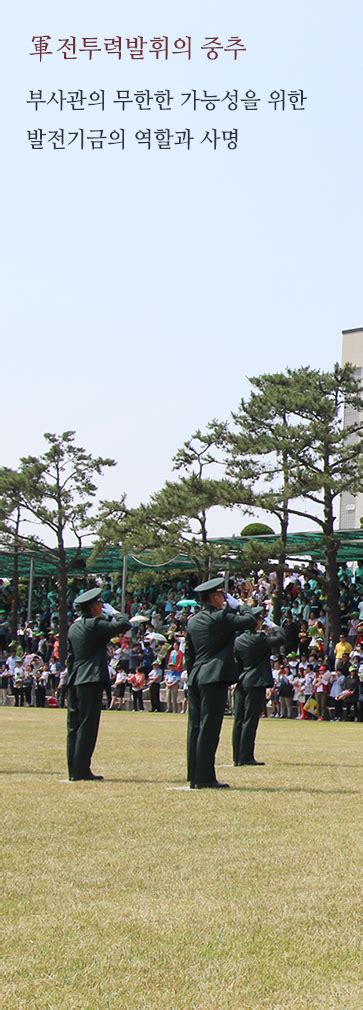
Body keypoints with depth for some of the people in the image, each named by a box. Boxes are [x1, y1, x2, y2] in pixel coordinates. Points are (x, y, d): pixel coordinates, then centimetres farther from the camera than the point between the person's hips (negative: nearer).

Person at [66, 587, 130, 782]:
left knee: (74, 726, 8)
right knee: (87, 726, -6)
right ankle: (81, 770, -7)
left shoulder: (74, 627, 15)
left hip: (74, 682, 8)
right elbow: (124, 625, -14)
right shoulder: (95, 625, -10)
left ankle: (73, 770, 10)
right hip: (91, 681, -8)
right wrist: (113, 612, 3)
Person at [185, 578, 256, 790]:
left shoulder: (192, 621, 14)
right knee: (209, 728, -7)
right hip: (215, 677, -8)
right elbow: (249, 621, -8)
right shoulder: (220, 617, -9)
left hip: (195, 679, 8)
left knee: (195, 728, 9)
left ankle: (194, 777, 12)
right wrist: (239, 605, 7)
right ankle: (205, 778, -7)